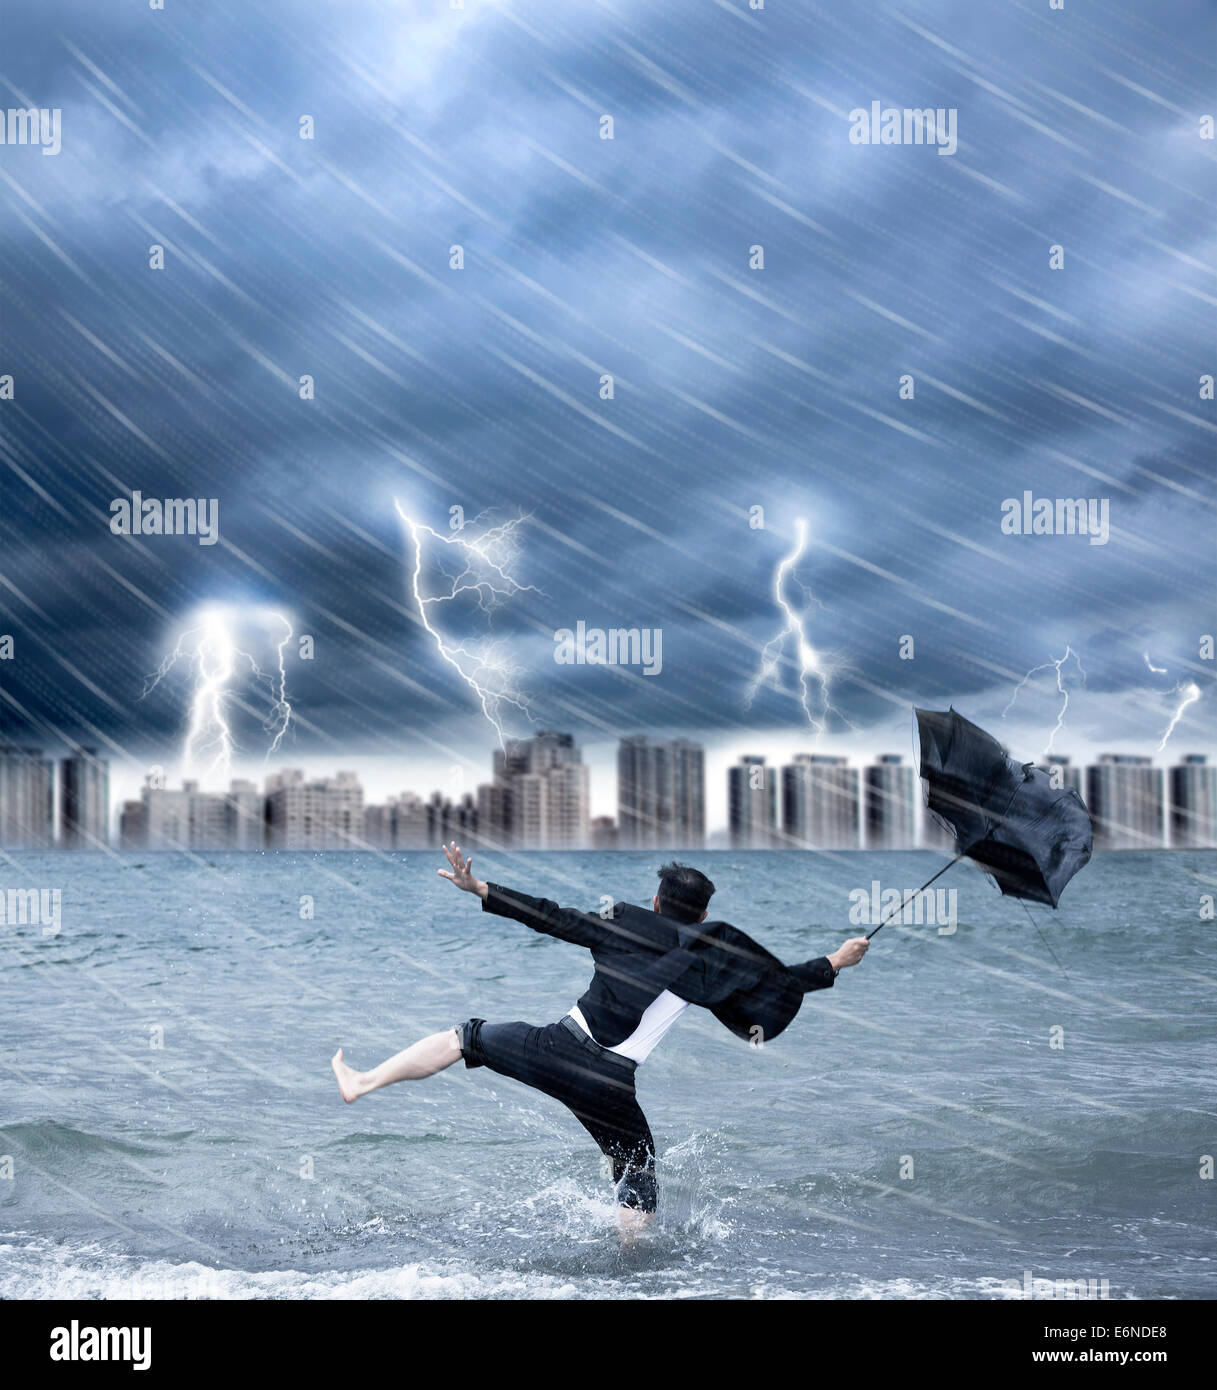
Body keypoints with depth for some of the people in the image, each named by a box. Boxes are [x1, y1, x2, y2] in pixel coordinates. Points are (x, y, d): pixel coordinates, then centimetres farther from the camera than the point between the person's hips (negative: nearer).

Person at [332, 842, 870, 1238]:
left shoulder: (623, 922, 9)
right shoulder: (707, 954, 6)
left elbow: (552, 917, 6)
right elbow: (780, 978, 8)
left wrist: (477, 888, 8)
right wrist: (836, 962, 20)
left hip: (558, 1048, 1)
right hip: (609, 1083, -1)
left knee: (466, 1037, 20)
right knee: (638, 1183, 17)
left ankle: (361, 1082, 18)